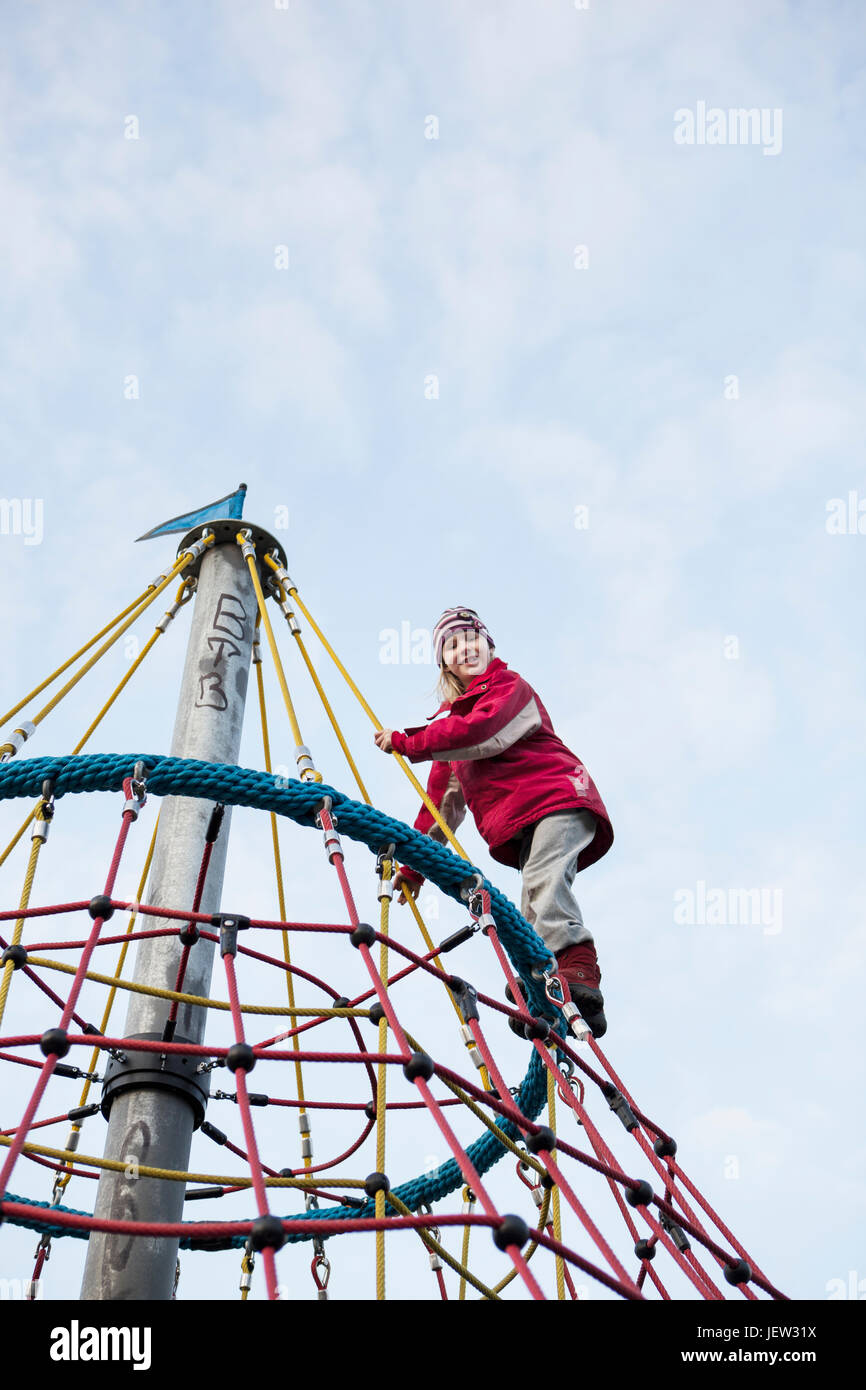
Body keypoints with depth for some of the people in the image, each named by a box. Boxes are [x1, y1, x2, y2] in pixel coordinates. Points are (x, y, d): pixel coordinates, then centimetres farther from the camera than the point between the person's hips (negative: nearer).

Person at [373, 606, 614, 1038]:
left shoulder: (510, 687, 5)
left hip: (558, 798, -7)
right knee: (534, 914, -10)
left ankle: (577, 969, -46)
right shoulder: (453, 717, 26)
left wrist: (405, 742, -11)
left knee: (543, 878, -31)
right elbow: (442, 799, 27)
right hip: (522, 826, 7)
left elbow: (480, 733, -17)